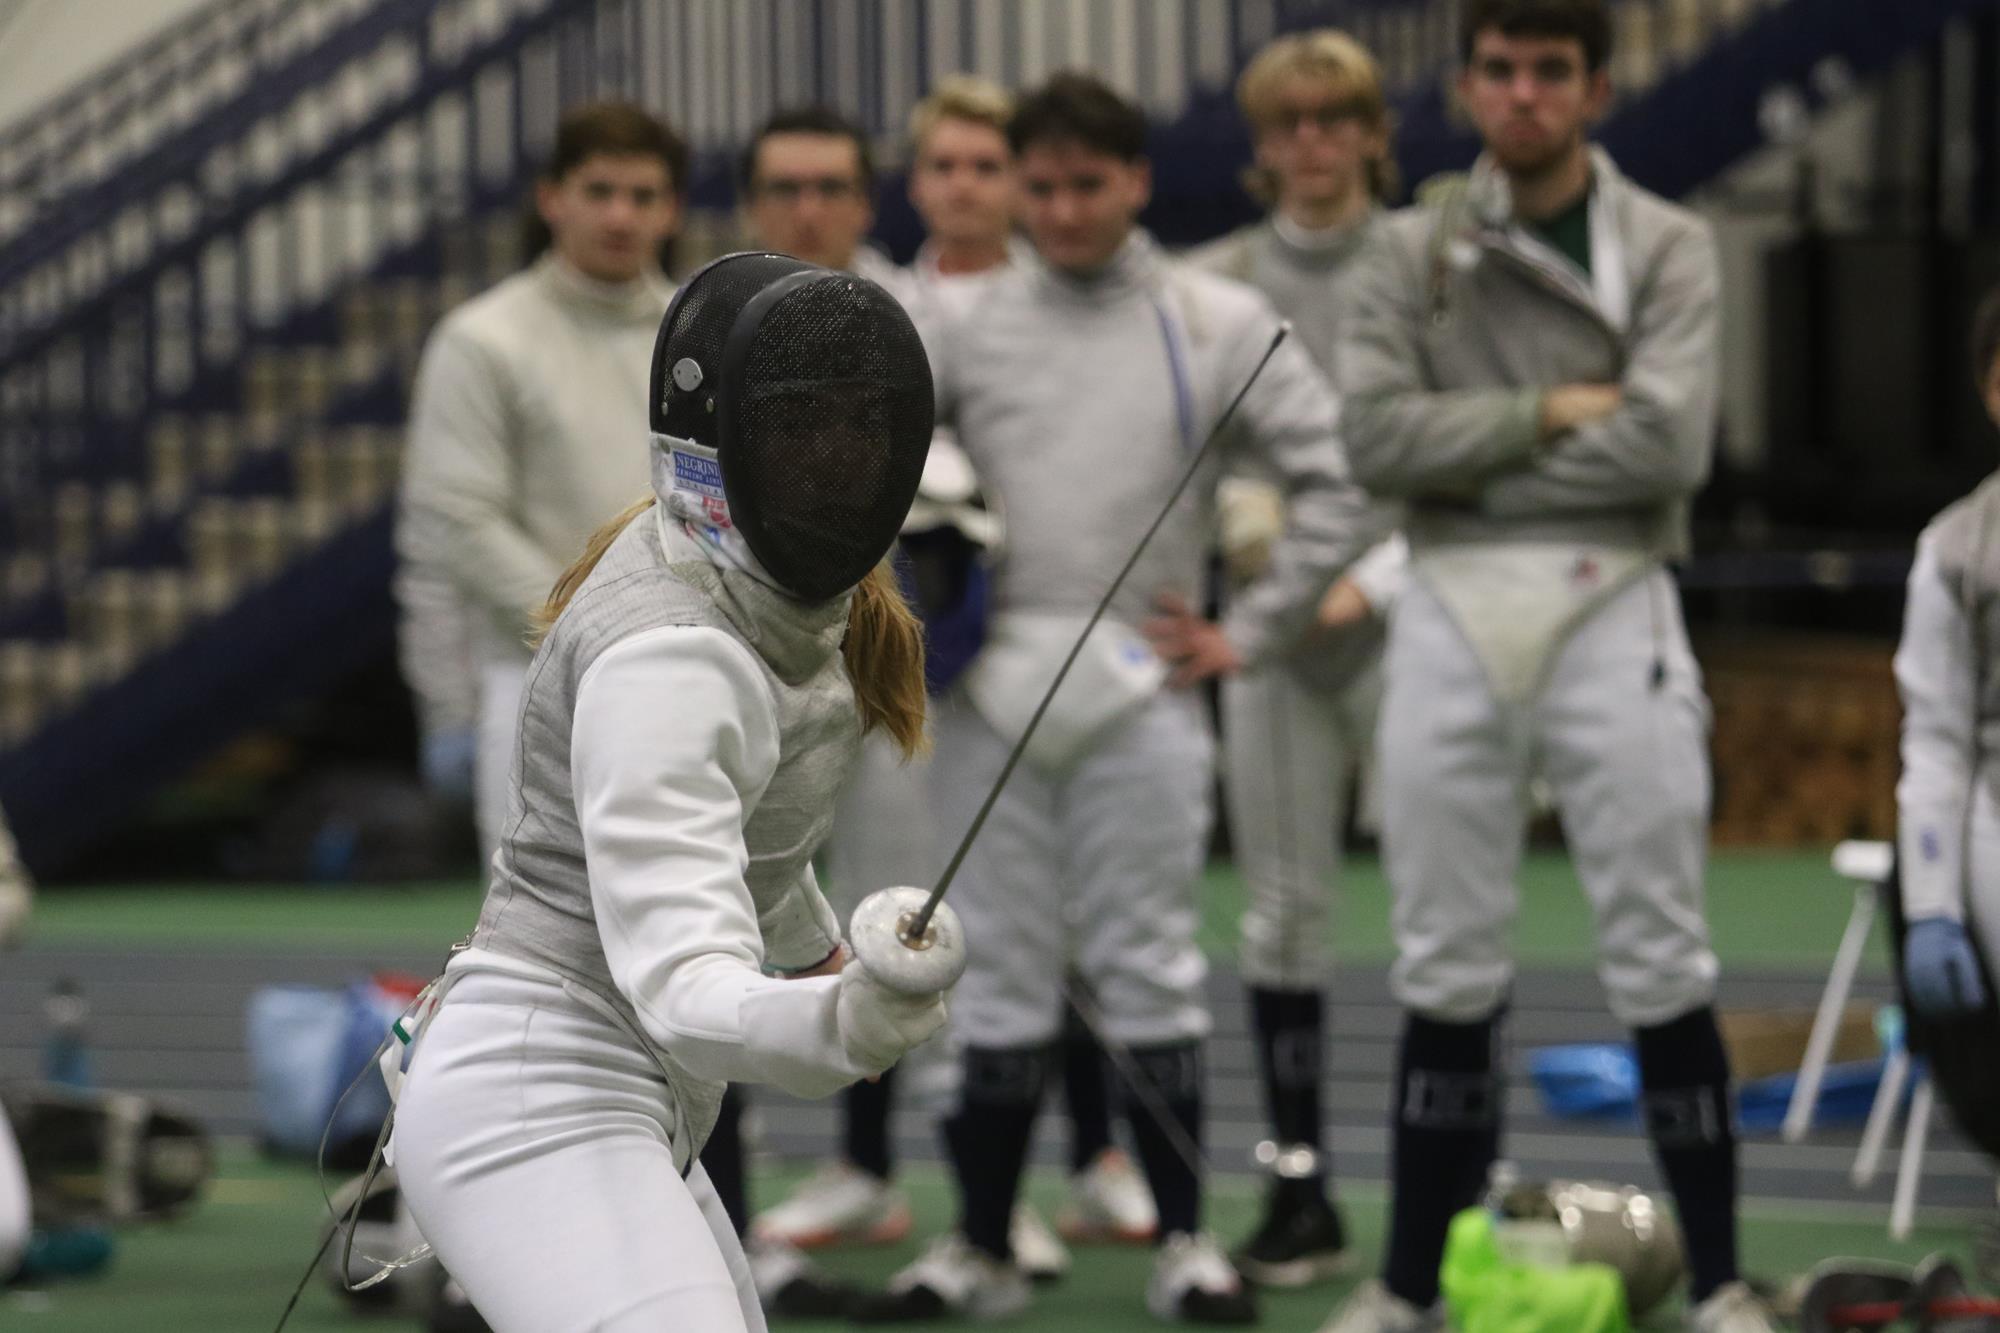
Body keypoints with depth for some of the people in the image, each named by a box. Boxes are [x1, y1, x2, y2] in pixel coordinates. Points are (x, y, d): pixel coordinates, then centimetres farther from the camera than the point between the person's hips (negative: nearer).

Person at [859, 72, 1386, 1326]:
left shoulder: (1217, 324, 1)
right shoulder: (967, 327, 6)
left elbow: (1342, 482, 0)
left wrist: (1249, 633, -3)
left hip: (1138, 689, -2)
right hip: (990, 686, 2)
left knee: (1147, 967, 0)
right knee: (1000, 972, 6)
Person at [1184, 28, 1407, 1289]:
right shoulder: (1219, 280, 9)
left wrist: (1371, 580, -11)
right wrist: (1250, 514, -13)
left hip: (1404, 614, -2)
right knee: (1285, 905, 4)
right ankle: (1299, 1184, 10)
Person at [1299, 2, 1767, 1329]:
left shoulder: (1667, 248, 1)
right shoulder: (1412, 253, 8)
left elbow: (1671, 443, -13)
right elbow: (1378, 433, -6)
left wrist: (1478, 463, -9)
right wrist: (1550, 412, -11)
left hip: (1612, 614, -2)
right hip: (1453, 620, 2)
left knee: (1661, 961, -1)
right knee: (1449, 967, 7)